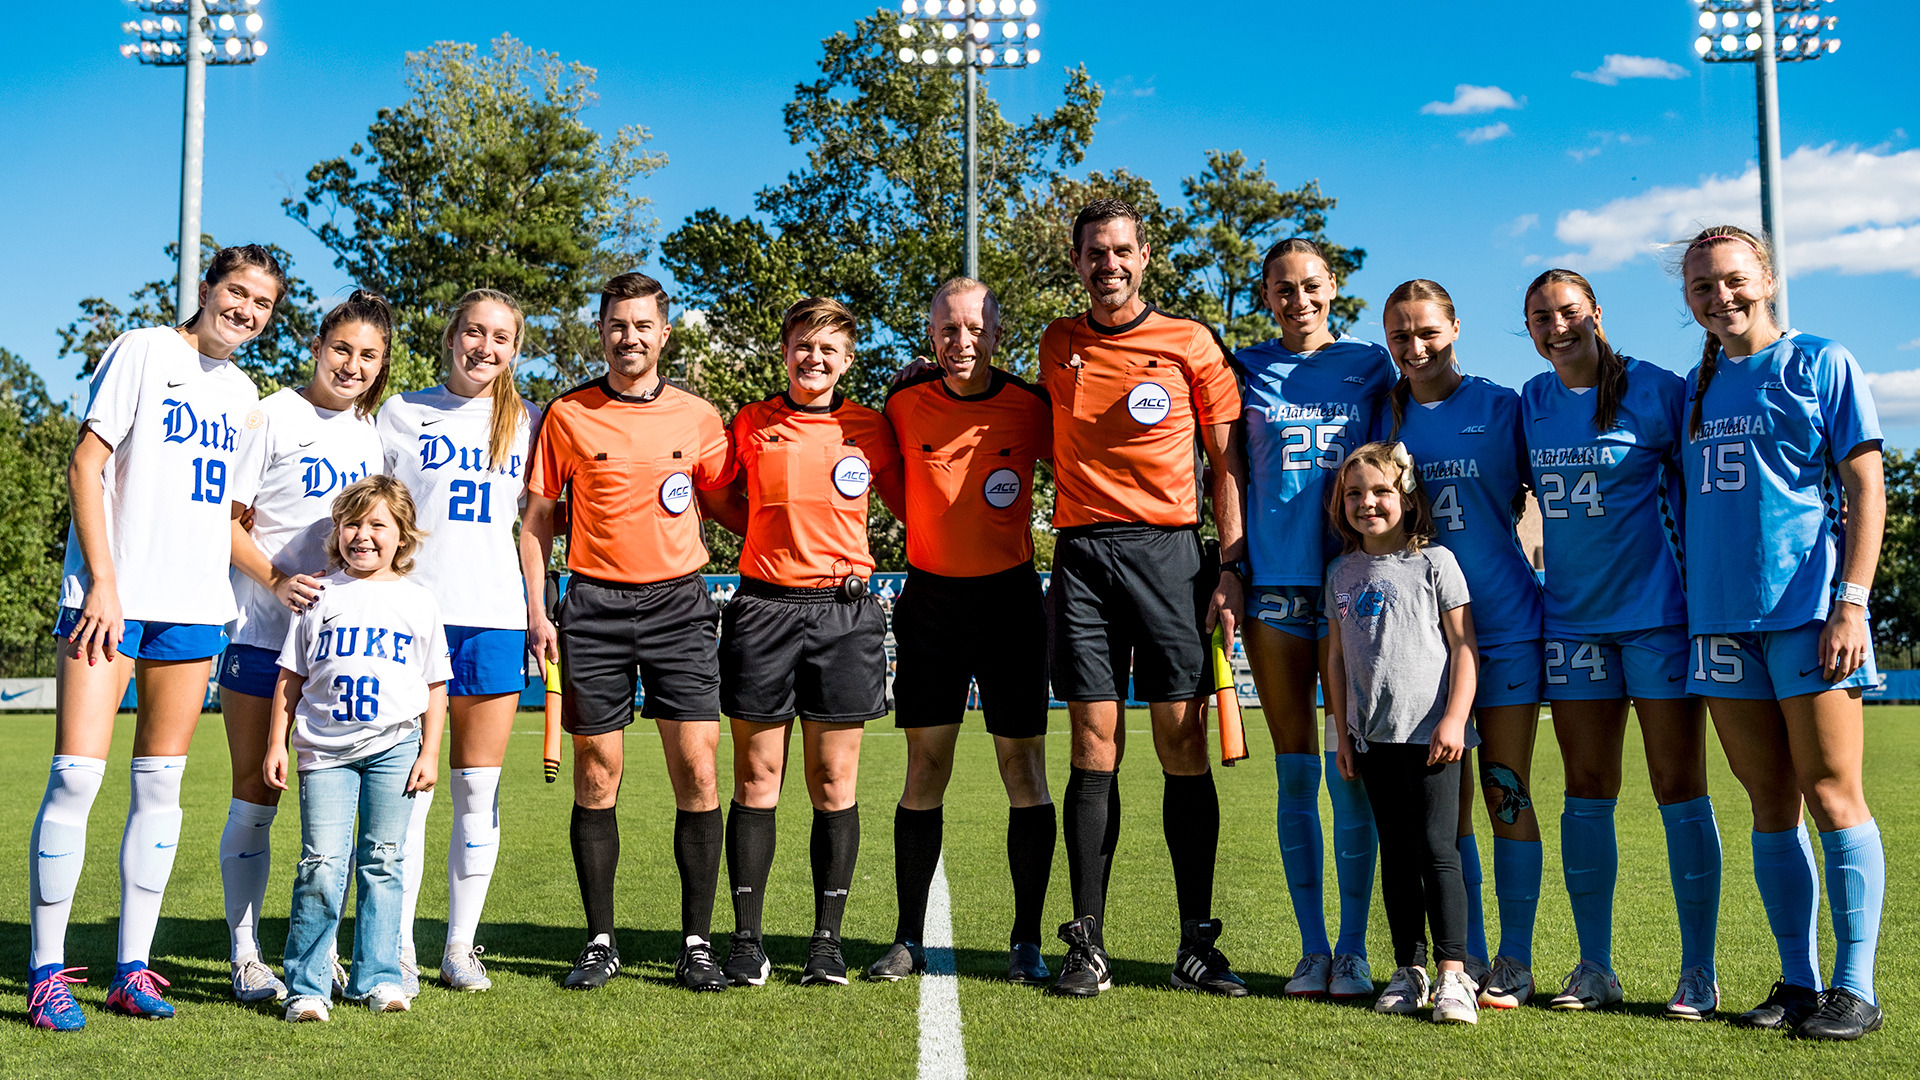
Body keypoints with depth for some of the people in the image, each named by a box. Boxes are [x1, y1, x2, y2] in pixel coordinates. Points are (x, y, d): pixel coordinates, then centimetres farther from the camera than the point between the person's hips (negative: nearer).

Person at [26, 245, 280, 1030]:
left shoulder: (243, 391, 16)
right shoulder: (144, 351, -1)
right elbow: (85, 466, -7)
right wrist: (102, 581, -14)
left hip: (194, 606, 6)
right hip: (111, 597, -6)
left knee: (160, 783, 7)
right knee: (76, 773, -9)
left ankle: (133, 969, 13)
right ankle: (46, 972, 3)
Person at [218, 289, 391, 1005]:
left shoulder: (371, 431, 13)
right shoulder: (272, 416, -3)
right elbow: (225, 519, -5)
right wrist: (275, 581, -18)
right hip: (263, 631, -4)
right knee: (254, 798, 1)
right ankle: (246, 956, 11)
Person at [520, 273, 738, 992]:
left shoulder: (699, 417, 7)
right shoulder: (567, 415, 4)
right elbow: (536, 521, 7)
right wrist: (536, 612, 0)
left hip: (679, 605, 1)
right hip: (595, 607, 0)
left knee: (696, 773, -4)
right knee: (597, 776, 4)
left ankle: (696, 944, 7)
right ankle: (600, 942, 16)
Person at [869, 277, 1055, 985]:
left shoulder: (1031, 407, -4)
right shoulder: (905, 402, -1)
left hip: (1011, 595, -1)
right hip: (930, 600, 1)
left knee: (1024, 768, 1)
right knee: (925, 771, 4)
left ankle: (1026, 942, 11)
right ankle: (910, 940, 14)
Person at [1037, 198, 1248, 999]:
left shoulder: (1190, 344, 6)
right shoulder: (1057, 344, 13)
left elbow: (1227, 458, 6)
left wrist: (1232, 564, -3)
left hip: (1169, 549, -1)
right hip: (1082, 551, 2)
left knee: (1183, 746, -3)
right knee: (1095, 746, -1)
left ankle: (1197, 945, 5)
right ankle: (1087, 944, 5)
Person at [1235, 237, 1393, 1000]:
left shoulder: (1369, 363, 9)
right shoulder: (1246, 368, 10)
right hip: (1273, 578, 1)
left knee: (1350, 772, -3)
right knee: (1295, 771, 4)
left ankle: (1352, 951, 7)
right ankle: (1312, 949, 13)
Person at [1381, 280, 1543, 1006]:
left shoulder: (1500, 407, 0)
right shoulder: (1386, 416, 8)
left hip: (1504, 625, -3)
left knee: (1507, 795, 1)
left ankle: (1514, 964, 11)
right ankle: (1467, 960, 17)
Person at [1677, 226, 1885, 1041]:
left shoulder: (1821, 364, 1)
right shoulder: (1695, 388, 15)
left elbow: (1866, 489, -4)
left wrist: (1852, 602, -13)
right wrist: (1685, 603, 12)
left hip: (1808, 606, -5)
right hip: (1722, 616, 5)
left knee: (1830, 795, -4)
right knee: (1770, 804, 8)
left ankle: (1854, 985, 4)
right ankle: (1797, 981, 16)